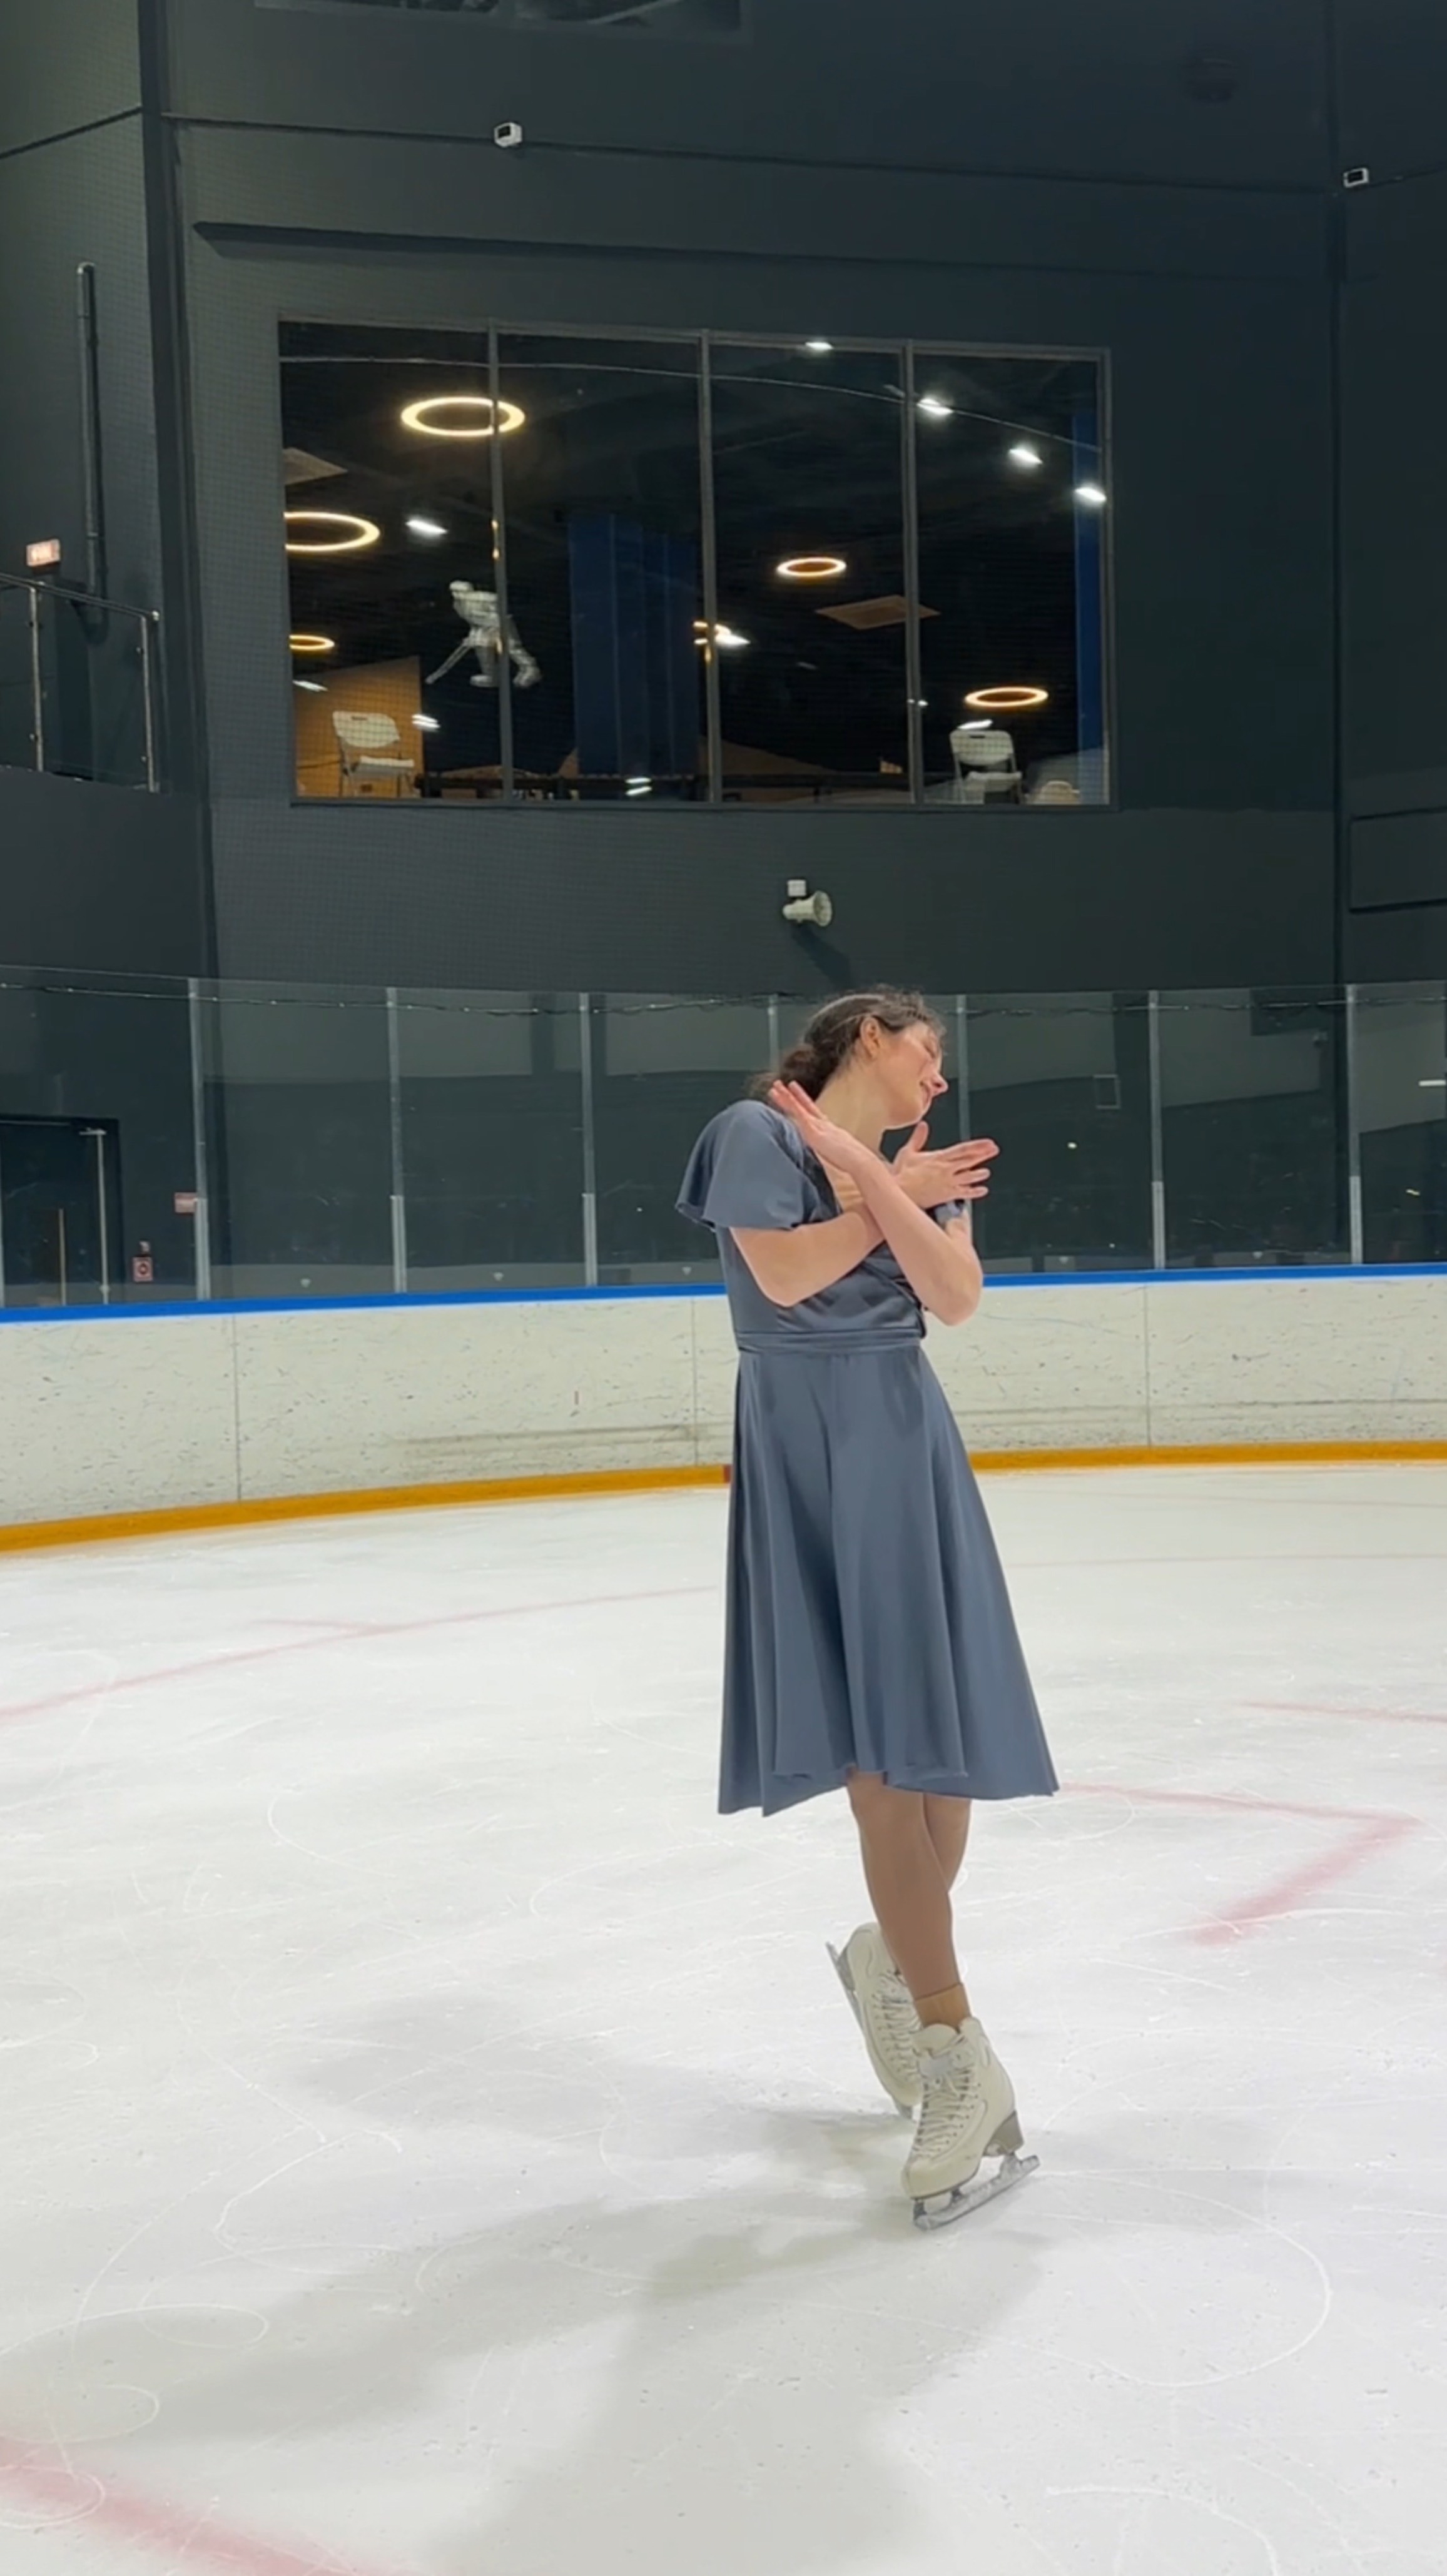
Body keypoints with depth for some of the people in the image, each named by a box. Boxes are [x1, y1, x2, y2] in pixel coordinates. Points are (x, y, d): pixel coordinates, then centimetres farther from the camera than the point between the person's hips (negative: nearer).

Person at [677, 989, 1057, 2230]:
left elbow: (958, 1296, 1)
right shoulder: (760, 1132, 1)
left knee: (944, 1738, 1)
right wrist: (893, 1195, -2)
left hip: (909, 1440, 5)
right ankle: (958, 2058, -8)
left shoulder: (924, 1168, 16)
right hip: (813, 1443, -5)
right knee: (883, 1748, -11)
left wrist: (874, 1180, -6)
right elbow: (786, 1274, -12)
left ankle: (892, 1961, 27)